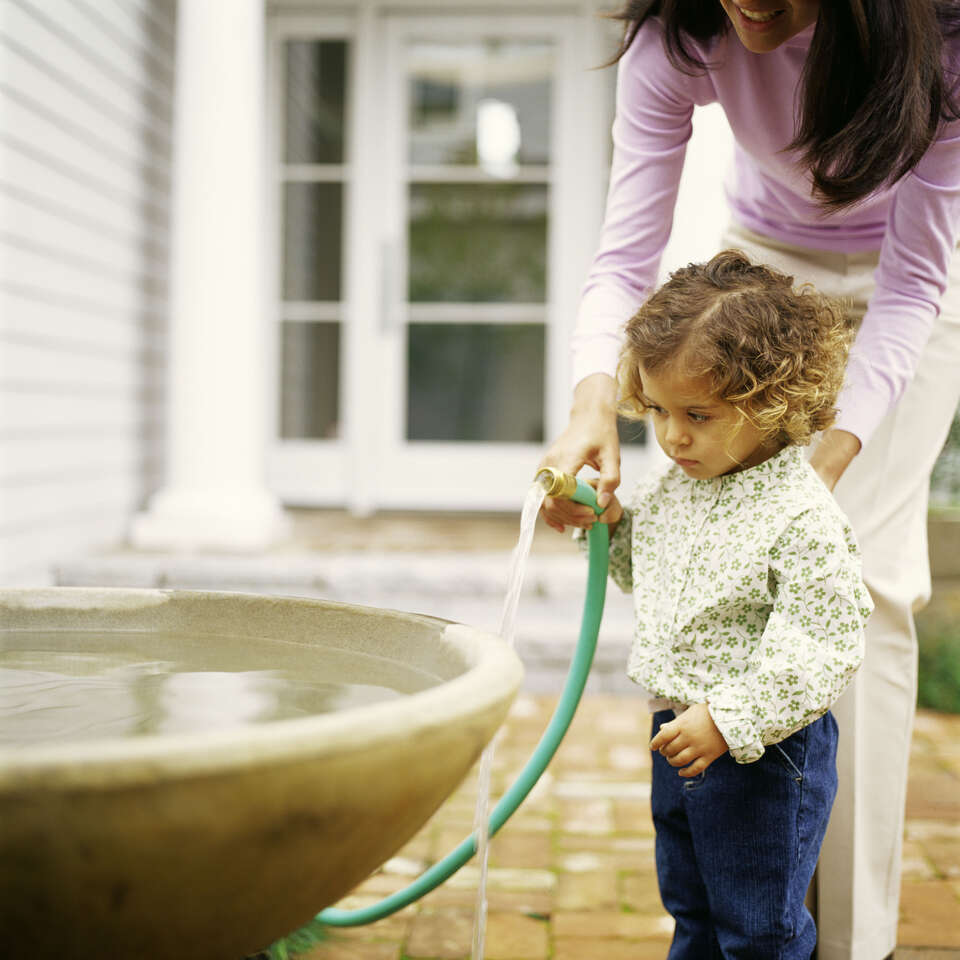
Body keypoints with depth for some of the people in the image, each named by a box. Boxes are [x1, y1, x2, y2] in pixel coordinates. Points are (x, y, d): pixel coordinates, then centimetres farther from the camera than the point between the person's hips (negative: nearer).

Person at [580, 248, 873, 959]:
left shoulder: (802, 516, -24)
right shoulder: (671, 486, 1)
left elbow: (823, 650, -26)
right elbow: (646, 574, 18)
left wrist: (729, 721, -28)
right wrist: (612, 524, -2)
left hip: (765, 751, -8)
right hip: (679, 738, 8)